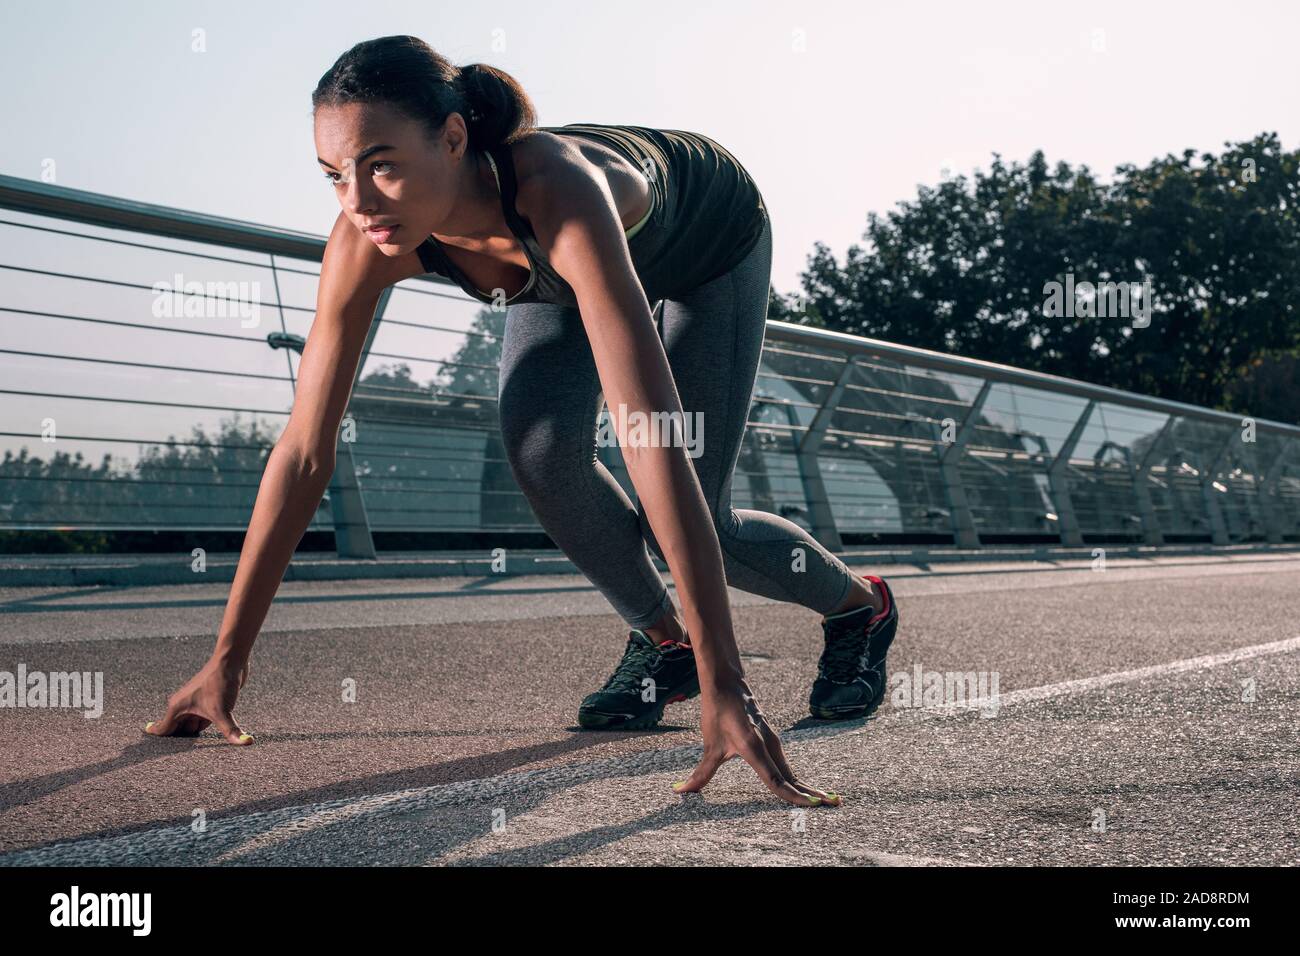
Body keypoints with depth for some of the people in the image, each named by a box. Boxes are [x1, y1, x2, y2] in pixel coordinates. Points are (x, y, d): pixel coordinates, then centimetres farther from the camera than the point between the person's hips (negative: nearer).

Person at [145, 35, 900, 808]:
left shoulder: (558, 195, -48)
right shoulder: (367, 240, -33)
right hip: (555, 270, 4)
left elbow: (651, 438, -56)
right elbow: (304, 450, -27)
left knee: (681, 522, -12)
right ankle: (663, 641, 3)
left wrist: (725, 683, -60)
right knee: (540, 448, -23)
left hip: (711, 244, -4)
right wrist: (227, 659, -26)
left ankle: (860, 607, 18)